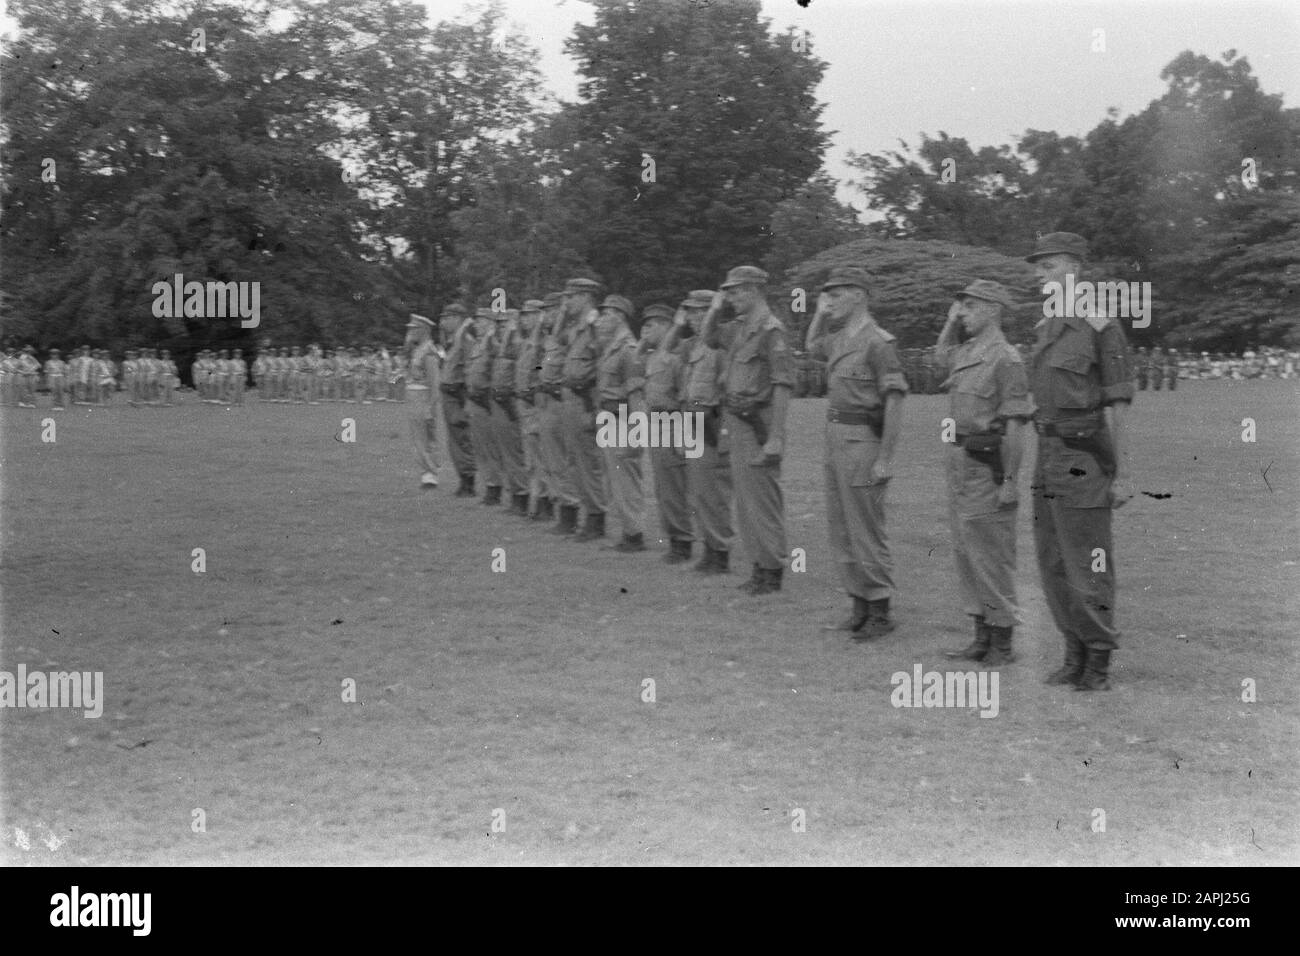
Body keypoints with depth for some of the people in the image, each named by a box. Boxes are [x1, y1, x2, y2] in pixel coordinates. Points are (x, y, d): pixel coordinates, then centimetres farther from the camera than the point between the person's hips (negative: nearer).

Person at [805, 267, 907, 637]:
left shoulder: (877, 342, -14)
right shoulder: (840, 338, 12)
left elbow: (895, 401, -18)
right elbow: (812, 346, 36)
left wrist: (885, 459, -21)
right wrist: (820, 312, 17)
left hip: (862, 440, -9)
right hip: (836, 438, 9)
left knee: (866, 530, -3)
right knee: (841, 530, 12)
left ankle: (881, 612, 7)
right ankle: (860, 607, 21)